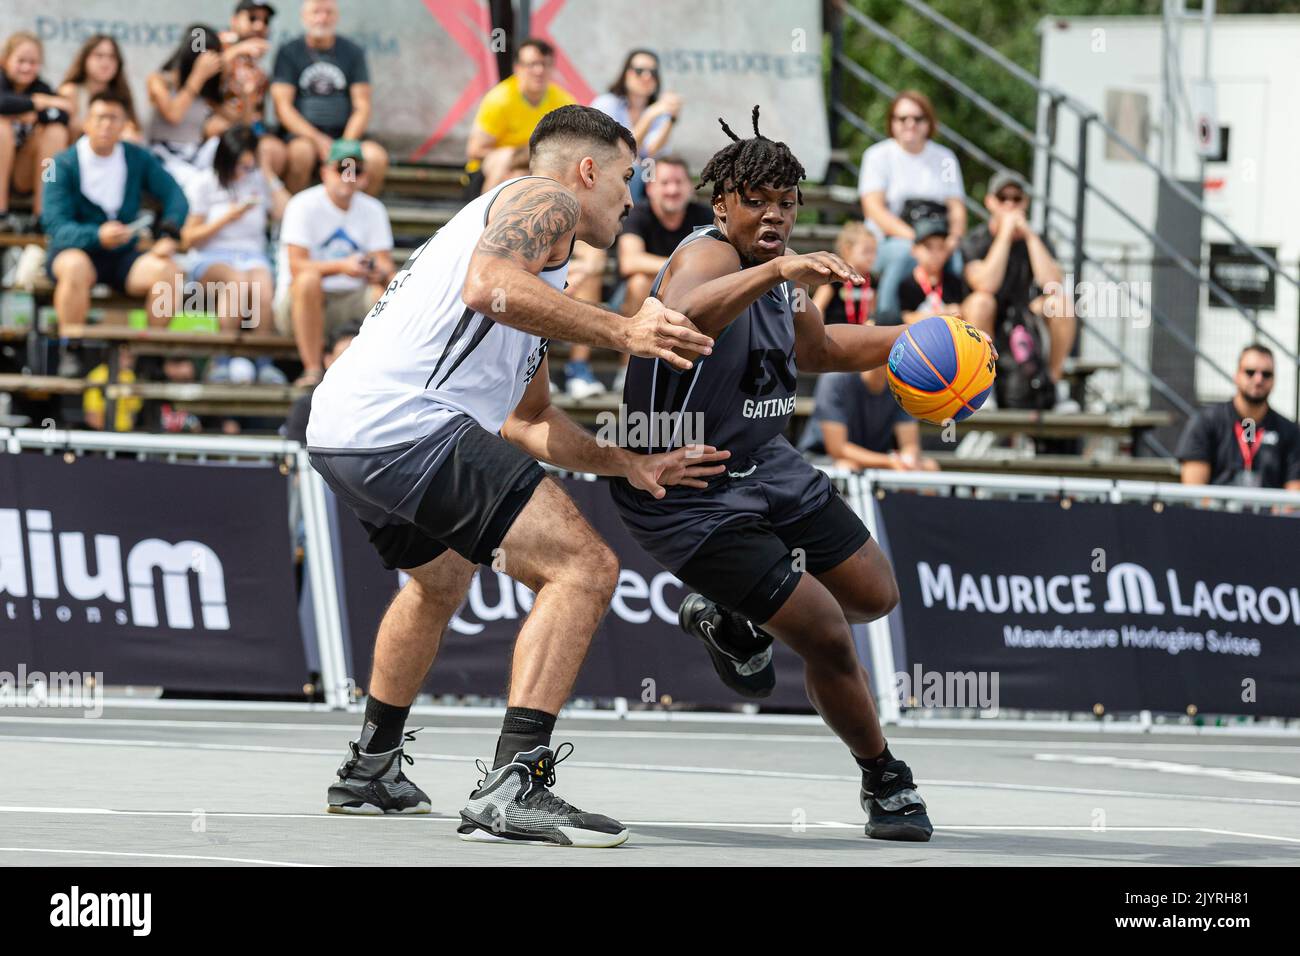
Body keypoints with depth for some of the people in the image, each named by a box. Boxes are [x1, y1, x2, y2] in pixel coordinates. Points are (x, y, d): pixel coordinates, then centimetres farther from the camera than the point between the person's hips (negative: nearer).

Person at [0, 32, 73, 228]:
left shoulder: (41, 88, 3)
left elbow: (63, 115, -14)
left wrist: (34, 115, -27)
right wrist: (37, 102, -35)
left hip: (23, 176, 4)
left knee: (56, 131, -17)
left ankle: (42, 213, -19)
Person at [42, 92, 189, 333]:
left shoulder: (139, 159, 6)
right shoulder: (64, 165, -7)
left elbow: (175, 197, 3)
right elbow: (55, 224, -15)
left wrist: (168, 236, -17)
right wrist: (97, 236, -34)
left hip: (123, 255, 3)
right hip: (75, 250, -3)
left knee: (168, 270, -25)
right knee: (75, 266, -38)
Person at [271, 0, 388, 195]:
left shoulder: (353, 53, 9)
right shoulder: (289, 53, 3)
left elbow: (362, 107, 4)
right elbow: (282, 106, -5)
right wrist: (318, 140, -17)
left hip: (345, 135, 2)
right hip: (302, 134, -2)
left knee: (377, 157, -27)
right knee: (301, 152, -37)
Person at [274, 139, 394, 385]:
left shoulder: (373, 210, 7)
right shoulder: (305, 206, -7)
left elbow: (387, 267, 0)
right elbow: (297, 266, -18)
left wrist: (381, 273, -27)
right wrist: (341, 267, -35)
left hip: (349, 304, 4)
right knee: (309, 279, -37)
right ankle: (313, 371, -33)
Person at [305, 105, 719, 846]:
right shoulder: (544, 199, 3)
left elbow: (528, 419, 36)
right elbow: (488, 285, -19)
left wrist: (631, 467, 29)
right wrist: (620, 332, -20)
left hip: (340, 432, 11)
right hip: (410, 422, -11)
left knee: (440, 578, 38)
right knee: (583, 567, -15)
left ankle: (372, 770, 49)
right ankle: (513, 788, -24)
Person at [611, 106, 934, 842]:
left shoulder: (784, 279, 4)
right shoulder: (708, 256, -23)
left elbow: (818, 349, 26)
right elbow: (682, 317, -50)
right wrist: (774, 271, -62)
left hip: (769, 468, 9)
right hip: (691, 498, -9)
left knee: (875, 594, 15)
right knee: (828, 638, -11)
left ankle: (734, 617, 37)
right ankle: (886, 782, 11)